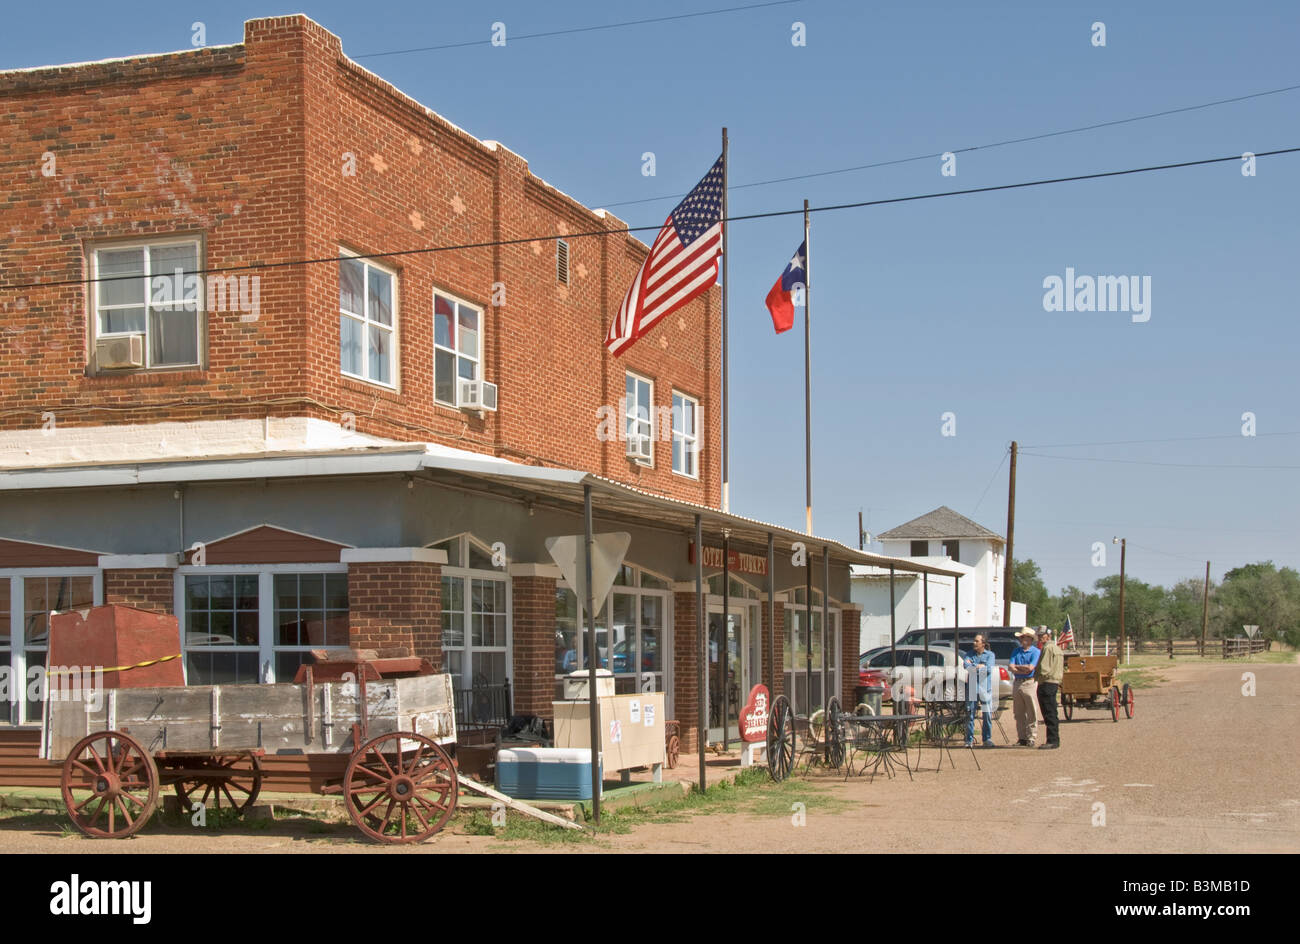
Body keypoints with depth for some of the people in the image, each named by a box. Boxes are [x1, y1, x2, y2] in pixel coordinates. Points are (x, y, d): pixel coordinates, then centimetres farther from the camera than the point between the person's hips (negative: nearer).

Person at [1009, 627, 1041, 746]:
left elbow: (1030, 667, -12)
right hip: (1017, 683, 5)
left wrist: (1017, 666, 0)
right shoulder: (1016, 652, 15)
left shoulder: (1036, 652, 0)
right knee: (1019, 713, 6)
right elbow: (1011, 668, 3)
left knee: (1032, 713, -5)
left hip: (1030, 683, -5)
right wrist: (1024, 670, -10)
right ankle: (1021, 737, 11)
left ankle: (1031, 737, -3)